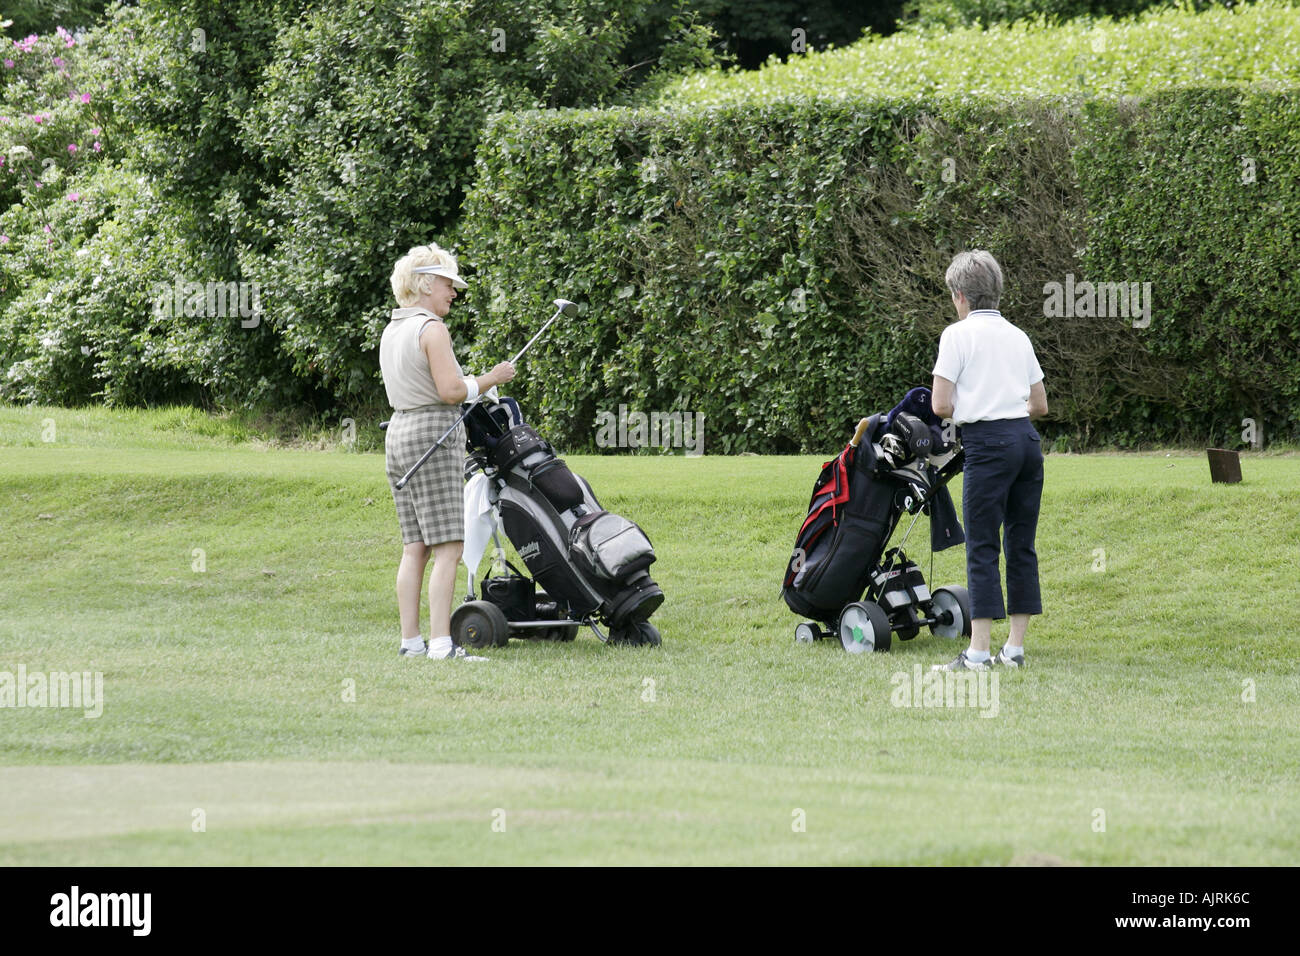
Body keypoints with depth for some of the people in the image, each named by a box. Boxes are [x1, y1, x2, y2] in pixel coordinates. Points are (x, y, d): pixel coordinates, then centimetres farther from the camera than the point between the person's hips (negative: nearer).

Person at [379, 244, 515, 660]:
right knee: (448, 547, -10)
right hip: (434, 437, -9)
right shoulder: (431, 330, -12)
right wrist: (491, 378, -4)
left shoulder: (391, 331, 15)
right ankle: (441, 644, -17)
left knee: (415, 547, 9)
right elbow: (451, 390, -19)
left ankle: (411, 640, 6)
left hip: (399, 434, 9)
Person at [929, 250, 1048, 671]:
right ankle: (1015, 647, 10)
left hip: (988, 444, -6)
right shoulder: (1018, 336, 15)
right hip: (1027, 438, 6)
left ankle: (978, 652, -7)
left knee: (982, 546, -5)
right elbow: (1041, 405, 19)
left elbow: (940, 405, -7)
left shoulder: (958, 334, -3)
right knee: (1021, 544, 9)